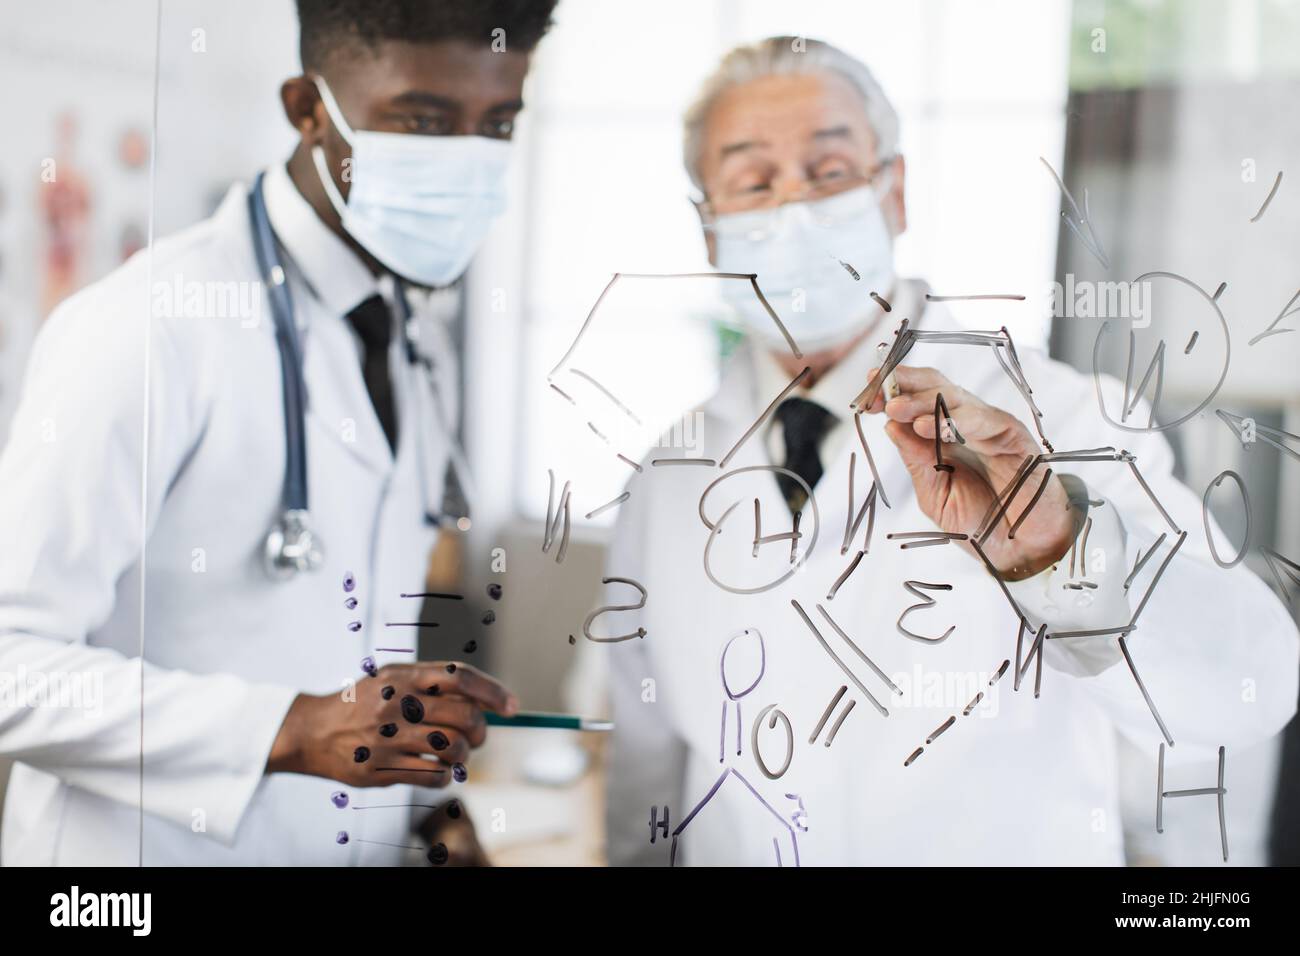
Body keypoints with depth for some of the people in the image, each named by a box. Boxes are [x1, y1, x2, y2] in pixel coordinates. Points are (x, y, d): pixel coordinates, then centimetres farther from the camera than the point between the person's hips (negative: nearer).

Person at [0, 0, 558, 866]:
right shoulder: (146, 329, -17)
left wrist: (431, 797, 1)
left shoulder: (429, 360, 8)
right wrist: (295, 731, -30)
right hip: (149, 851, -7)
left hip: (369, 843, 7)